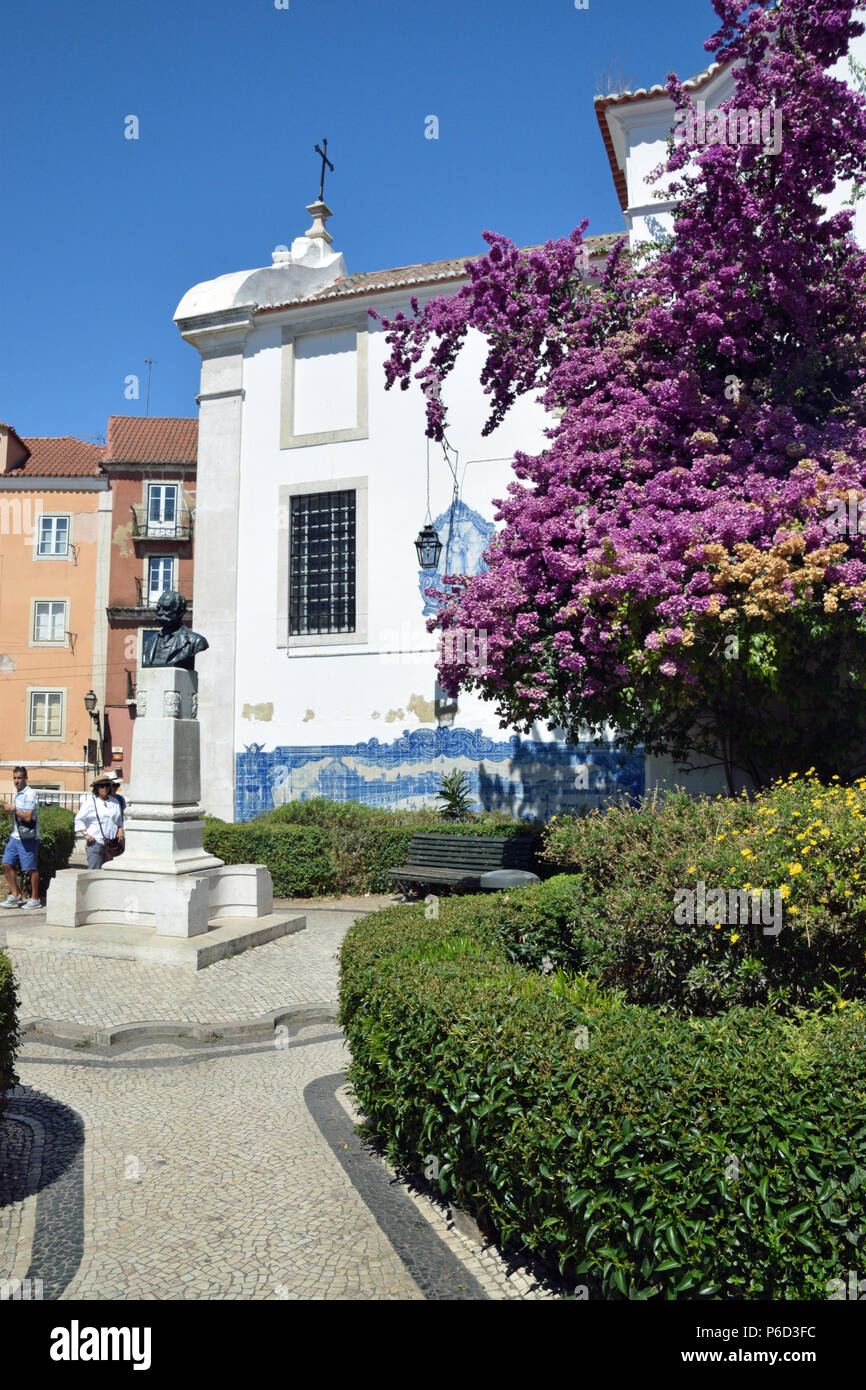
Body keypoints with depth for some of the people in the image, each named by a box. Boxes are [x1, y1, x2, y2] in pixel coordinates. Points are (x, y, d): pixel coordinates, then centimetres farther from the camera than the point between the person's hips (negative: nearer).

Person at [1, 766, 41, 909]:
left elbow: (27, 817, -21)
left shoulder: (30, 794, -14)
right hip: (15, 836, 9)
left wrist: (13, 809, -12)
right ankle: (15, 895, 18)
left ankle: (35, 899, 8)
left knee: (31, 869, -1)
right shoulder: (16, 794, 13)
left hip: (28, 837, -9)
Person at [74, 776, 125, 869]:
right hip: (95, 841, -4)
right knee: (94, 869, -12)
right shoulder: (90, 802, 0)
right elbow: (79, 819, 4)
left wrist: (120, 829, 9)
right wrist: (85, 834, -7)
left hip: (112, 843, 4)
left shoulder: (115, 802, 15)